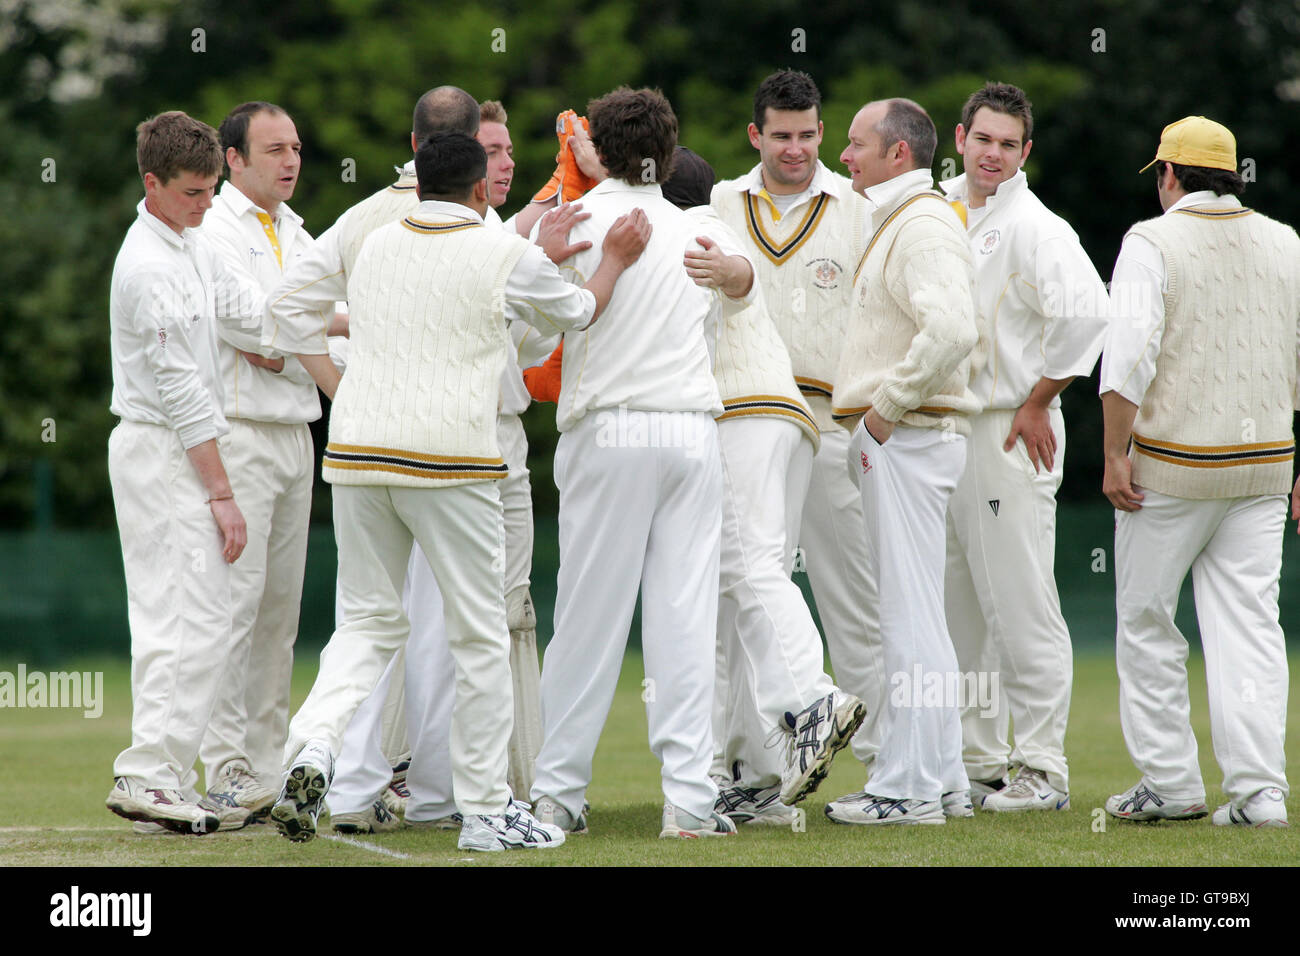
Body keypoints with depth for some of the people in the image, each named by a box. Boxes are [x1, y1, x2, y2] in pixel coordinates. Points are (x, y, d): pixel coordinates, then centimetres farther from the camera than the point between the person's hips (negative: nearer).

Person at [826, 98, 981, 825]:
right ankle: (943, 781, 17)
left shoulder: (925, 226, -14)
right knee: (917, 618, 13)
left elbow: (951, 329, -29)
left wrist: (888, 406, -20)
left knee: (911, 615, -9)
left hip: (907, 438, -11)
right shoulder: (900, 224, 20)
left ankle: (910, 787, -8)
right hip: (896, 438, 11)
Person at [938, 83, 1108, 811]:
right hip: (938, 435, 8)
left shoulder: (1035, 227, -10)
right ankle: (978, 765, 19)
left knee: (1022, 608, -7)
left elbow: (1087, 313, -23)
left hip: (1010, 434, -8)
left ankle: (1043, 771, -4)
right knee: (959, 610, 11)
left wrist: (1038, 402, -17)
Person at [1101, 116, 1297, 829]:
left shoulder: (1152, 242, -6)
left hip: (1170, 462, -4)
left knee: (1146, 621, 8)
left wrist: (1116, 456, -13)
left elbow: (1129, 353, -16)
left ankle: (1170, 784, 9)